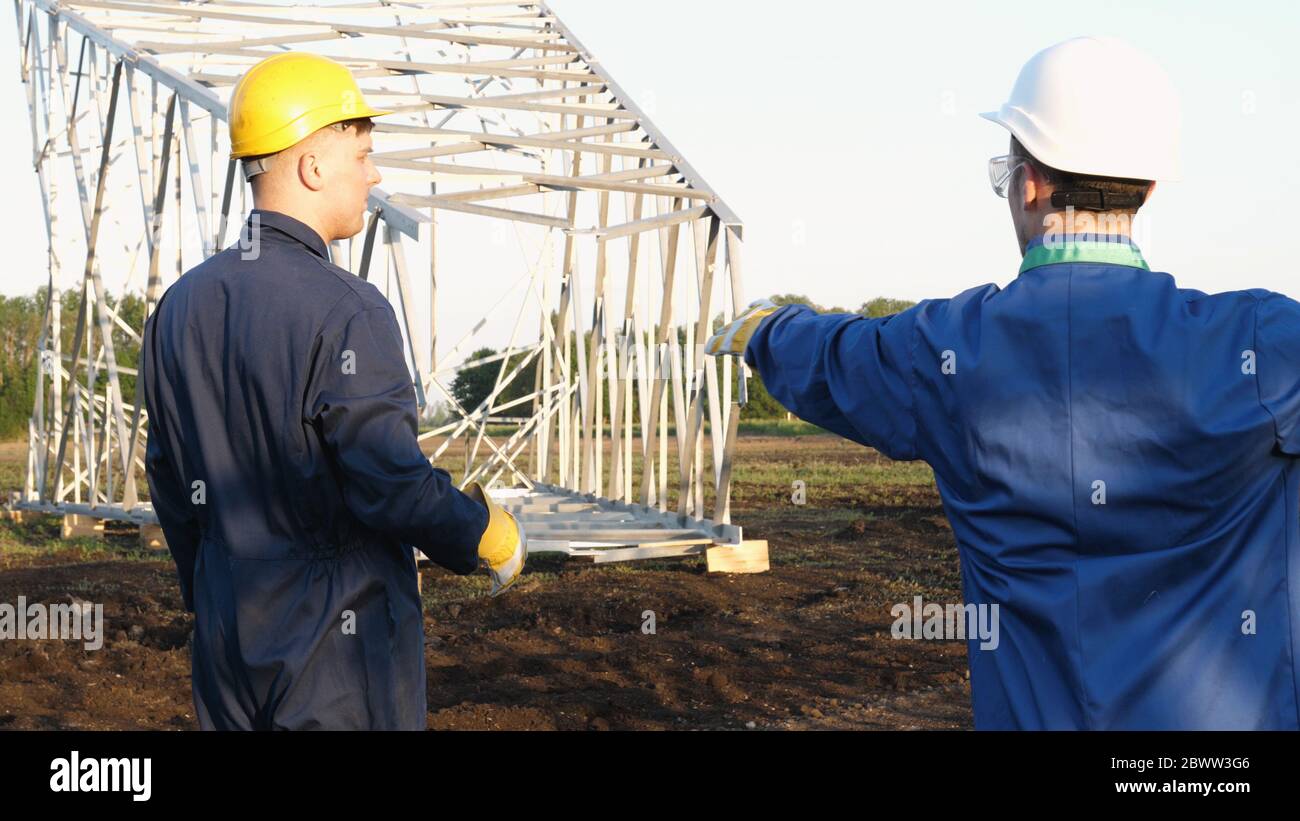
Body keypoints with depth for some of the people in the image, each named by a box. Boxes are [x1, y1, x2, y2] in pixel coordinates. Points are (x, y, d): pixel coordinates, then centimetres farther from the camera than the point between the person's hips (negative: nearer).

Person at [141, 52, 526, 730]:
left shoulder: (180, 306, 5)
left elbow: (169, 481, 12)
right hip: (342, 646, -7)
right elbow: (394, 483, -21)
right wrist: (491, 537, -3)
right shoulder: (346, 312, -19)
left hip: (227, 647, 7)